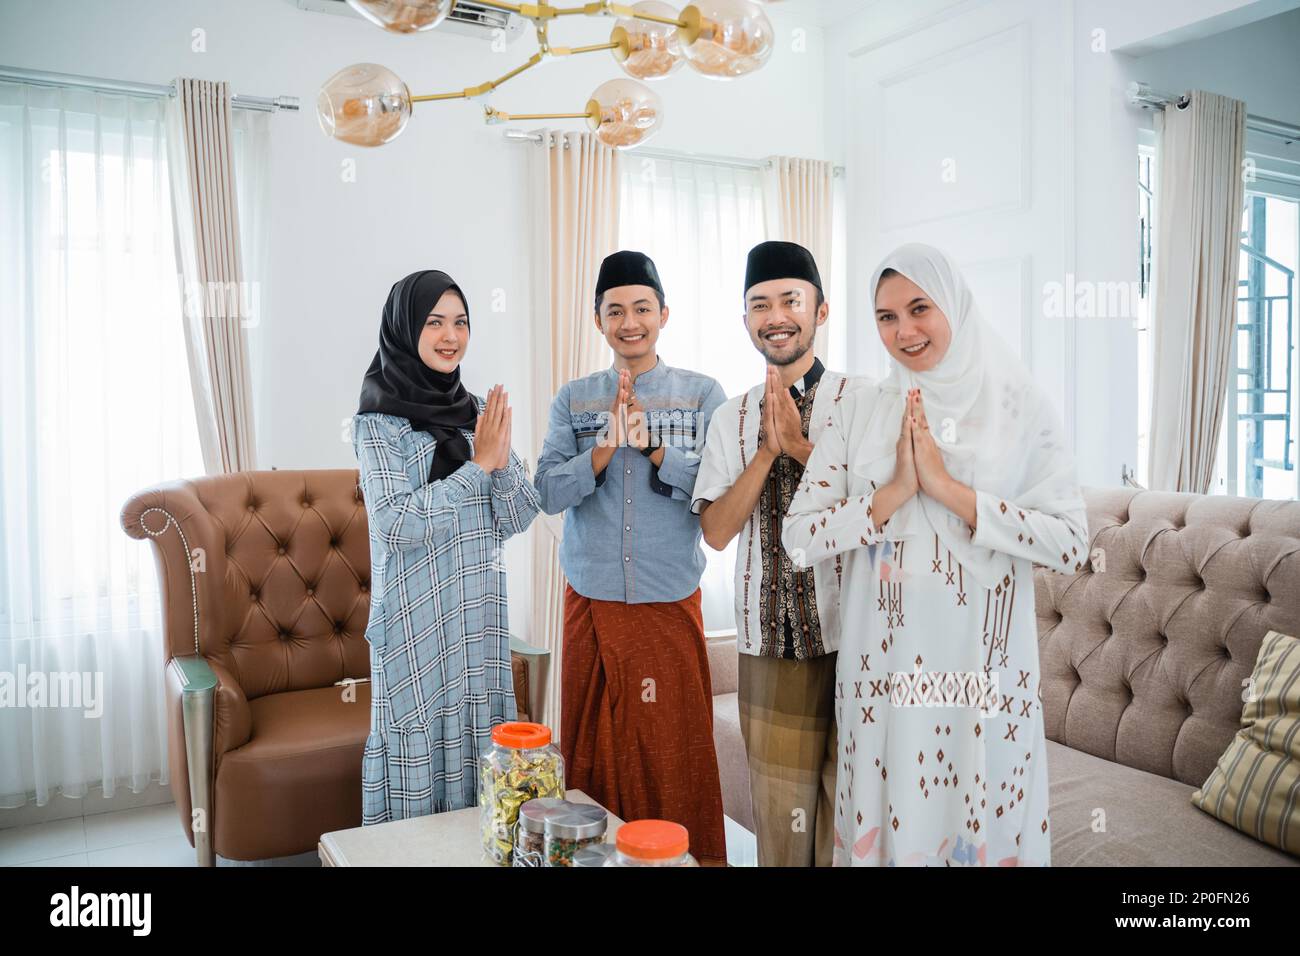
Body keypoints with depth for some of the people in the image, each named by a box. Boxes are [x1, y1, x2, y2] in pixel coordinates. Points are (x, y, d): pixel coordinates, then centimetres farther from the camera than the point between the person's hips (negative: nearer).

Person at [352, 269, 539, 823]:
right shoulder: (379, 420, -6)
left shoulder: (478, 413, 8)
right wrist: (478, 465, -14)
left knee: (479, 744, 11)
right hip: (416, 616, -5)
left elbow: (520, 517, 5)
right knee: (421, 748, 3)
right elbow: (396, 521, -17)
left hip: (479, 612, 5)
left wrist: (502, 458, -14)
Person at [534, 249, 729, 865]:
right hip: (591, 601, 2)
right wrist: (608, 445, -17)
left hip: (671, 604, -1)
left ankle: (689, 854, 22)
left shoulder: (703, 395, 2)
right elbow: (549, 494, -3)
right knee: (593, 747, 10)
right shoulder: (573, 400, 6)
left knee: (674, 750, 4)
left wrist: (652, 444, -18)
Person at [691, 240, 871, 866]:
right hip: (766, 644, 3)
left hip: (849, 639, -3)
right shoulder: (731, 418, 6)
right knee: (778, 804, 15)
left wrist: (802, 446, -19)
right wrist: (768, 449, -11)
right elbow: (716, 532, -1)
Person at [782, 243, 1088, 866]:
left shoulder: (1022, 411, -1)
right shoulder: (857, 417, 3)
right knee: (886, 823, 11)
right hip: (885, 668, 1)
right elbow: (799, 540, -3)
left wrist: (946, 486, -15)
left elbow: (1070, 546, -9)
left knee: (986, 828, 9)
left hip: (984, 668, -1)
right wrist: (893, 492, -15)